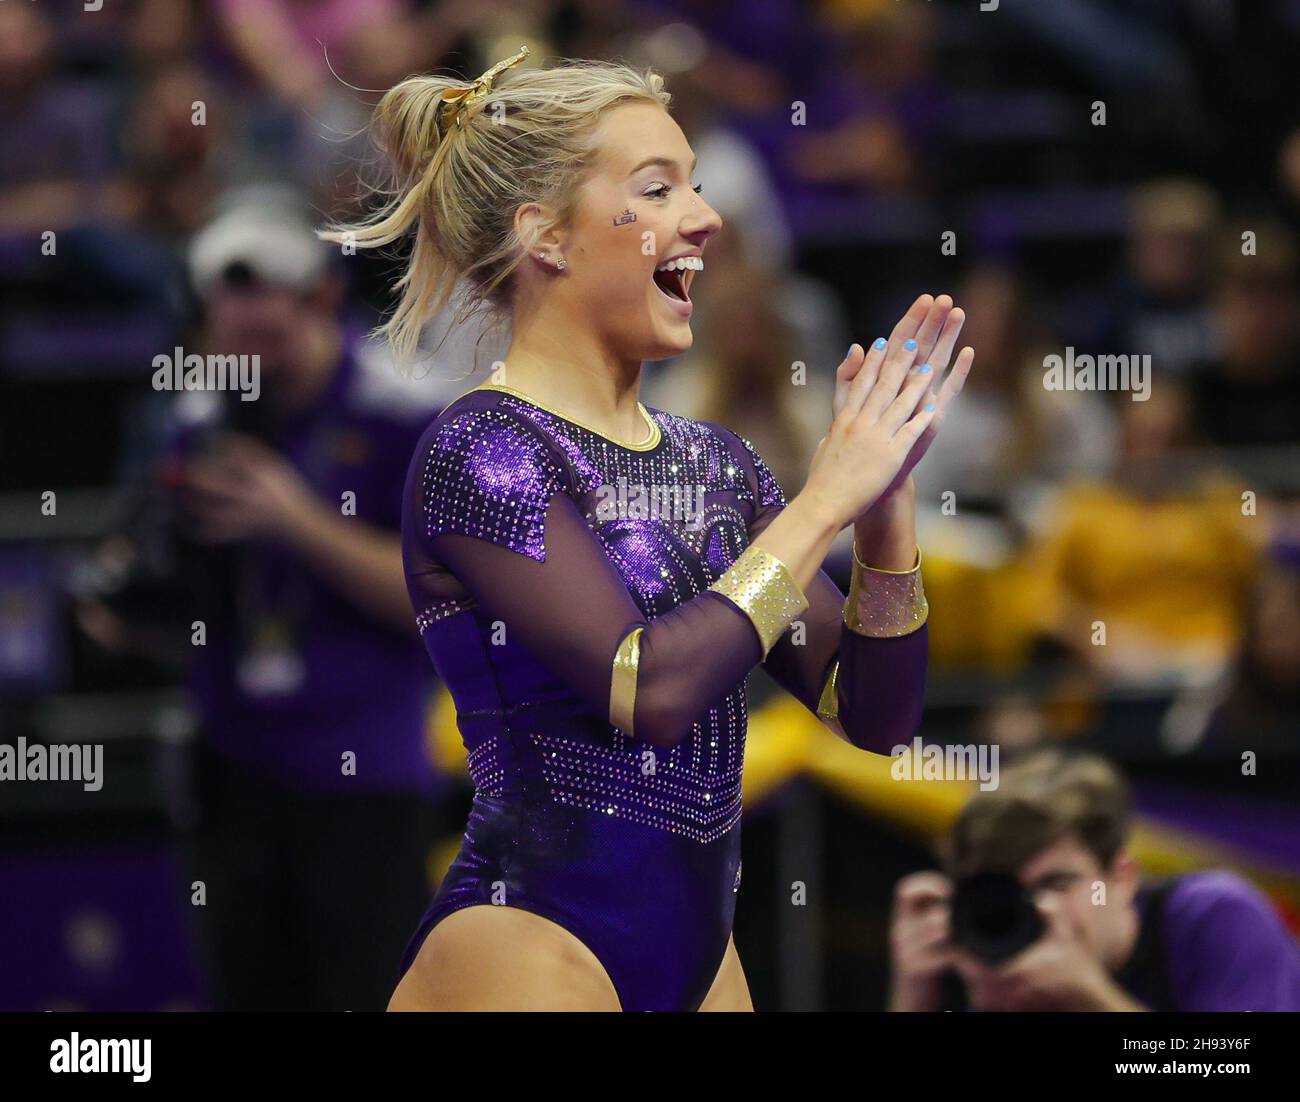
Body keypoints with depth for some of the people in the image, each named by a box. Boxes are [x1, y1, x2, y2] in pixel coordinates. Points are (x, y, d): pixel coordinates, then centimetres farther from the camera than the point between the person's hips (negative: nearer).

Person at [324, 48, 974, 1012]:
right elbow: (652, 687, -22)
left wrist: (888, 502, -4)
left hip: (697, 955, 7)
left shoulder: (715, 461, 11)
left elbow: (875, 713, 9)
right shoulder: (482, 451, -10)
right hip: (529, 948, -7)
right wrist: (825, 500, -14)